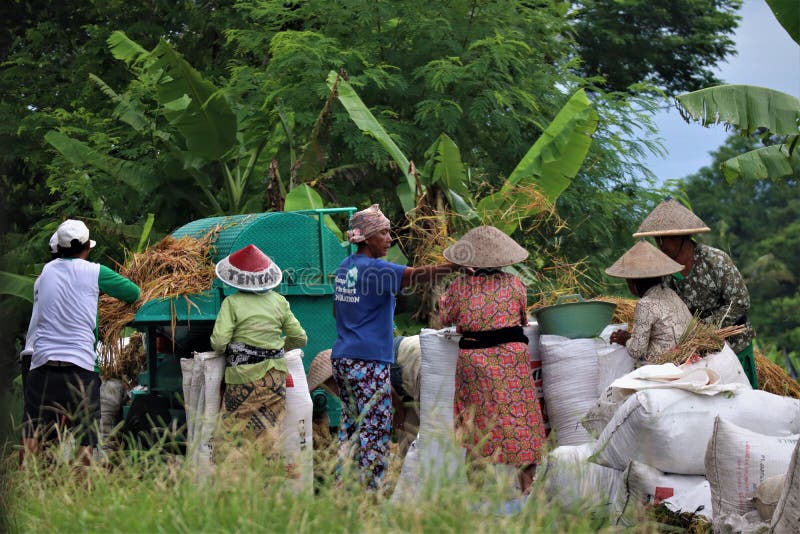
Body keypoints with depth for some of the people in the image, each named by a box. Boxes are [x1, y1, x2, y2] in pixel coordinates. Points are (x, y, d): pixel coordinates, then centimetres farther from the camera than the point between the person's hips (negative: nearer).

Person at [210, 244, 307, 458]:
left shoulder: (232, 303, -7)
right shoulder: (278, 301, 5)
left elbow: (219, 343, -13)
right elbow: (300, 338, 11)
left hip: (243, 377, -4)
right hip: (274, 378, 4)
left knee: (231, 432, 1)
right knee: (269, 433, 8)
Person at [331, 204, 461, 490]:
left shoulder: (345, 267, 14)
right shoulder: (375, 269, -13)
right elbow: (417, 274, -28)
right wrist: (455, 265, -37)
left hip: (341, 358, 9)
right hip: (368, 361, -9)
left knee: (351, 423, 14)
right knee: (375, 428, -6)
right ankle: (370, 487, -6)